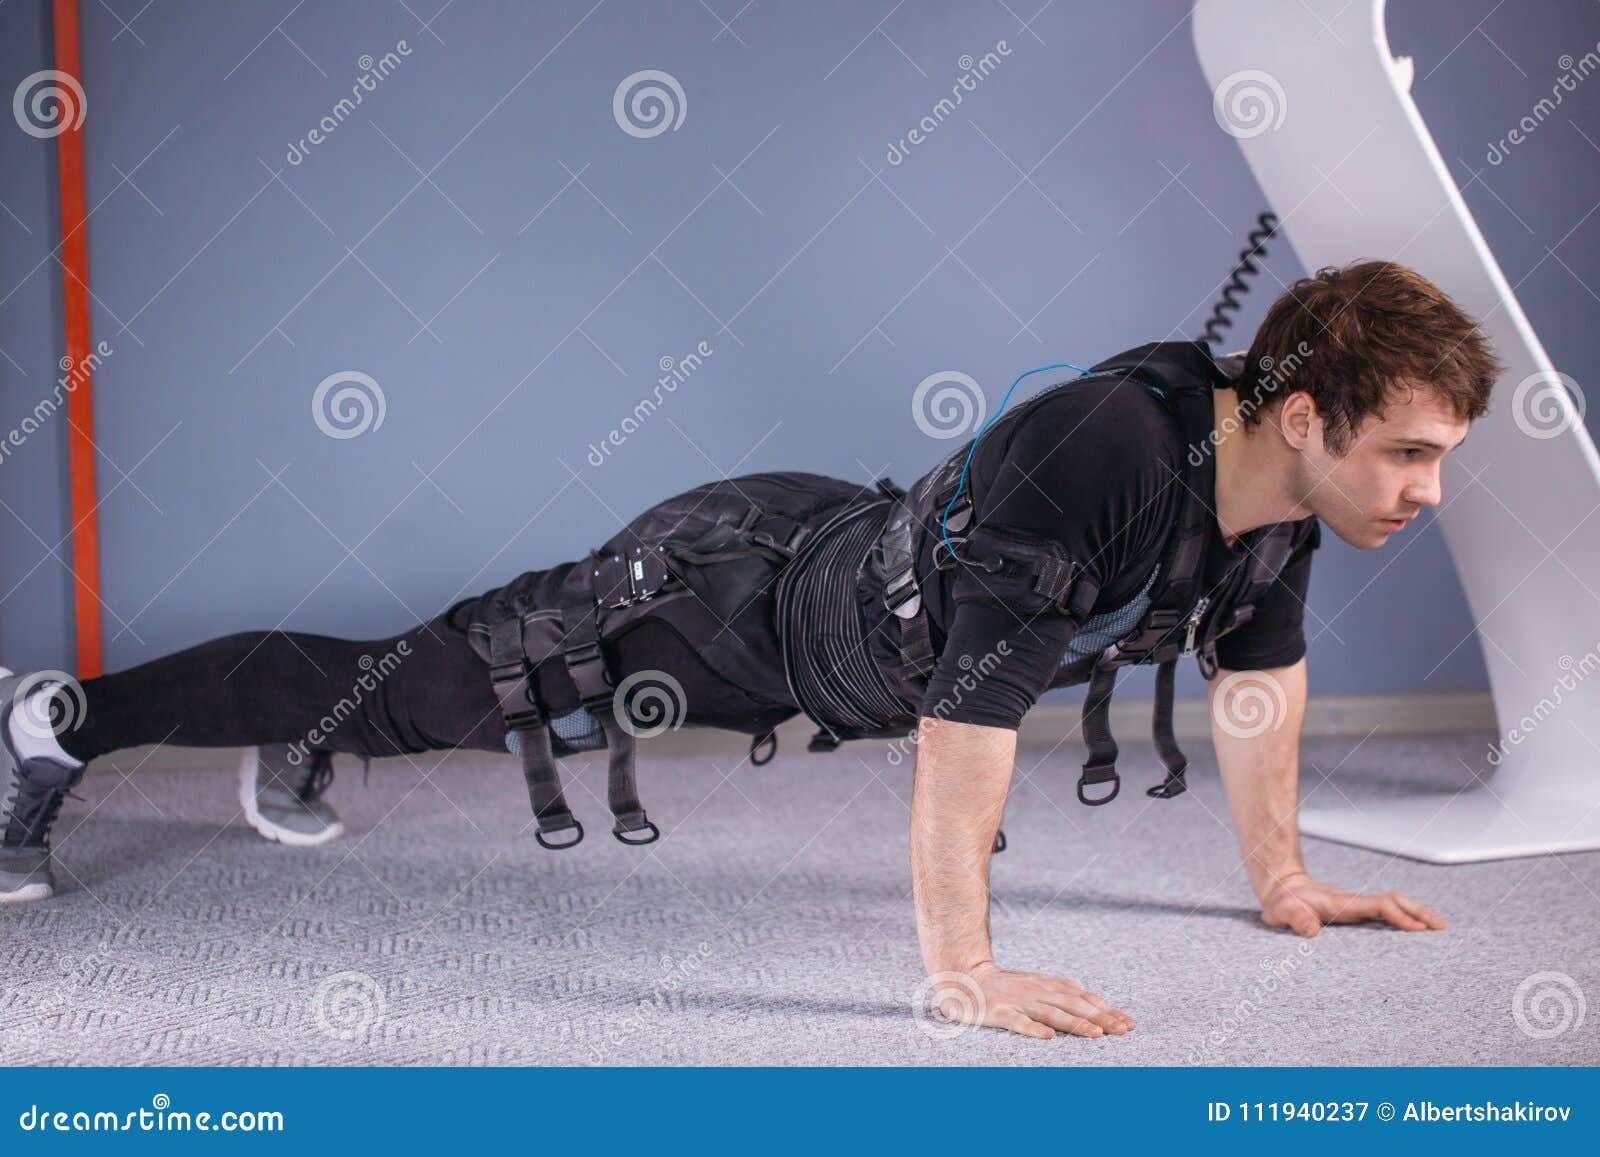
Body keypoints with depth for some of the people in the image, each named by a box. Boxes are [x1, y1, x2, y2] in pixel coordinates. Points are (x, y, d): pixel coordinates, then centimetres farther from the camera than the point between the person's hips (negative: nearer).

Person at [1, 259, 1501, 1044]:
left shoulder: (1280, 477, -12)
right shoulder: (1098, 450, -40)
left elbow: (1261, 661, 5)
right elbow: (967, 714, -39)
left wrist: (1281, 878, 10)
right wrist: (961, 971, -35)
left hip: (843, 563, 7)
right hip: (728, 591, -7)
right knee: (412, 686, 5)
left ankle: (297, 755, 54)